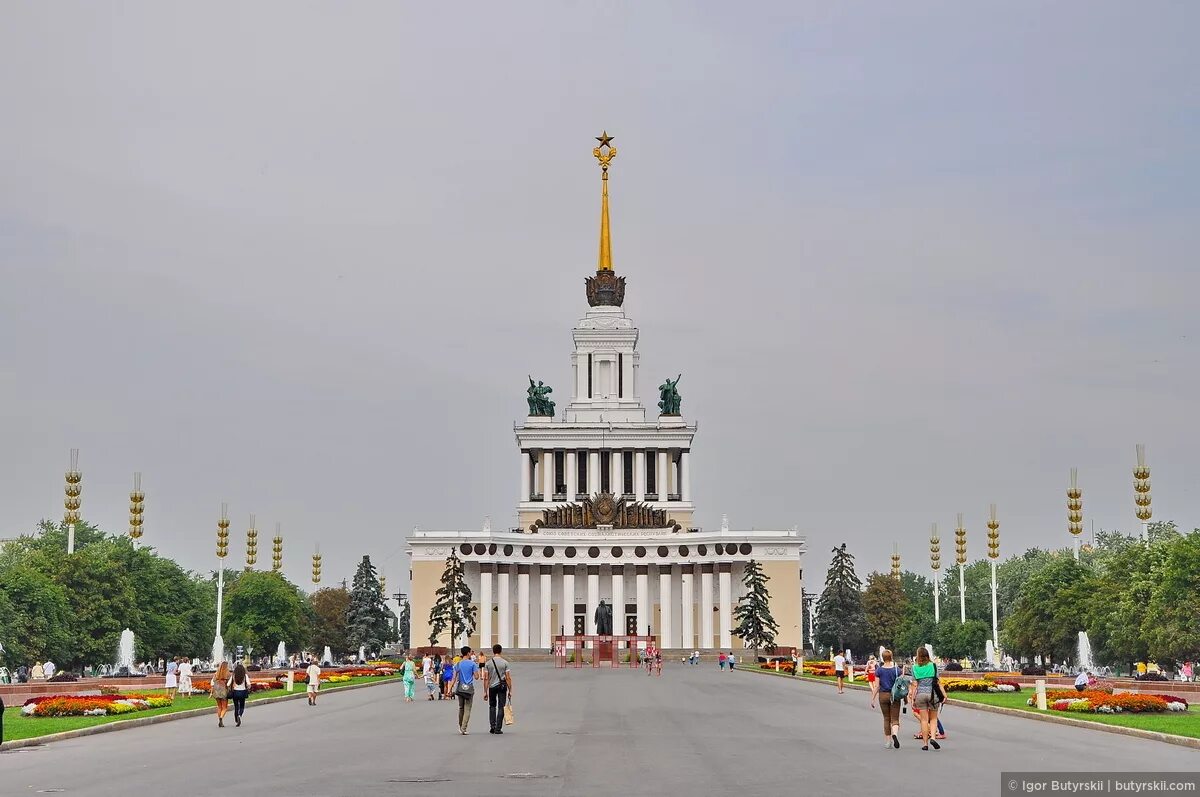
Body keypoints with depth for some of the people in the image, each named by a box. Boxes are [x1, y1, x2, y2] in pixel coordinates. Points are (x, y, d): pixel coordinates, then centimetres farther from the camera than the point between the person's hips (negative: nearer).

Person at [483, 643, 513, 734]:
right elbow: (508, 678, -6)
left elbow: (486, 678, -3)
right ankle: (498, 728, 1)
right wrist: (510, 691, -1)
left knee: (492, 706, 18)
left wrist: (485, 692, 2)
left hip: (492, 687, 1)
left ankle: (493, 726, 9)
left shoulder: (488, 663, -1)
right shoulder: (505, 662, -4)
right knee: (501, 707, 4)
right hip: (502, 686, -1)